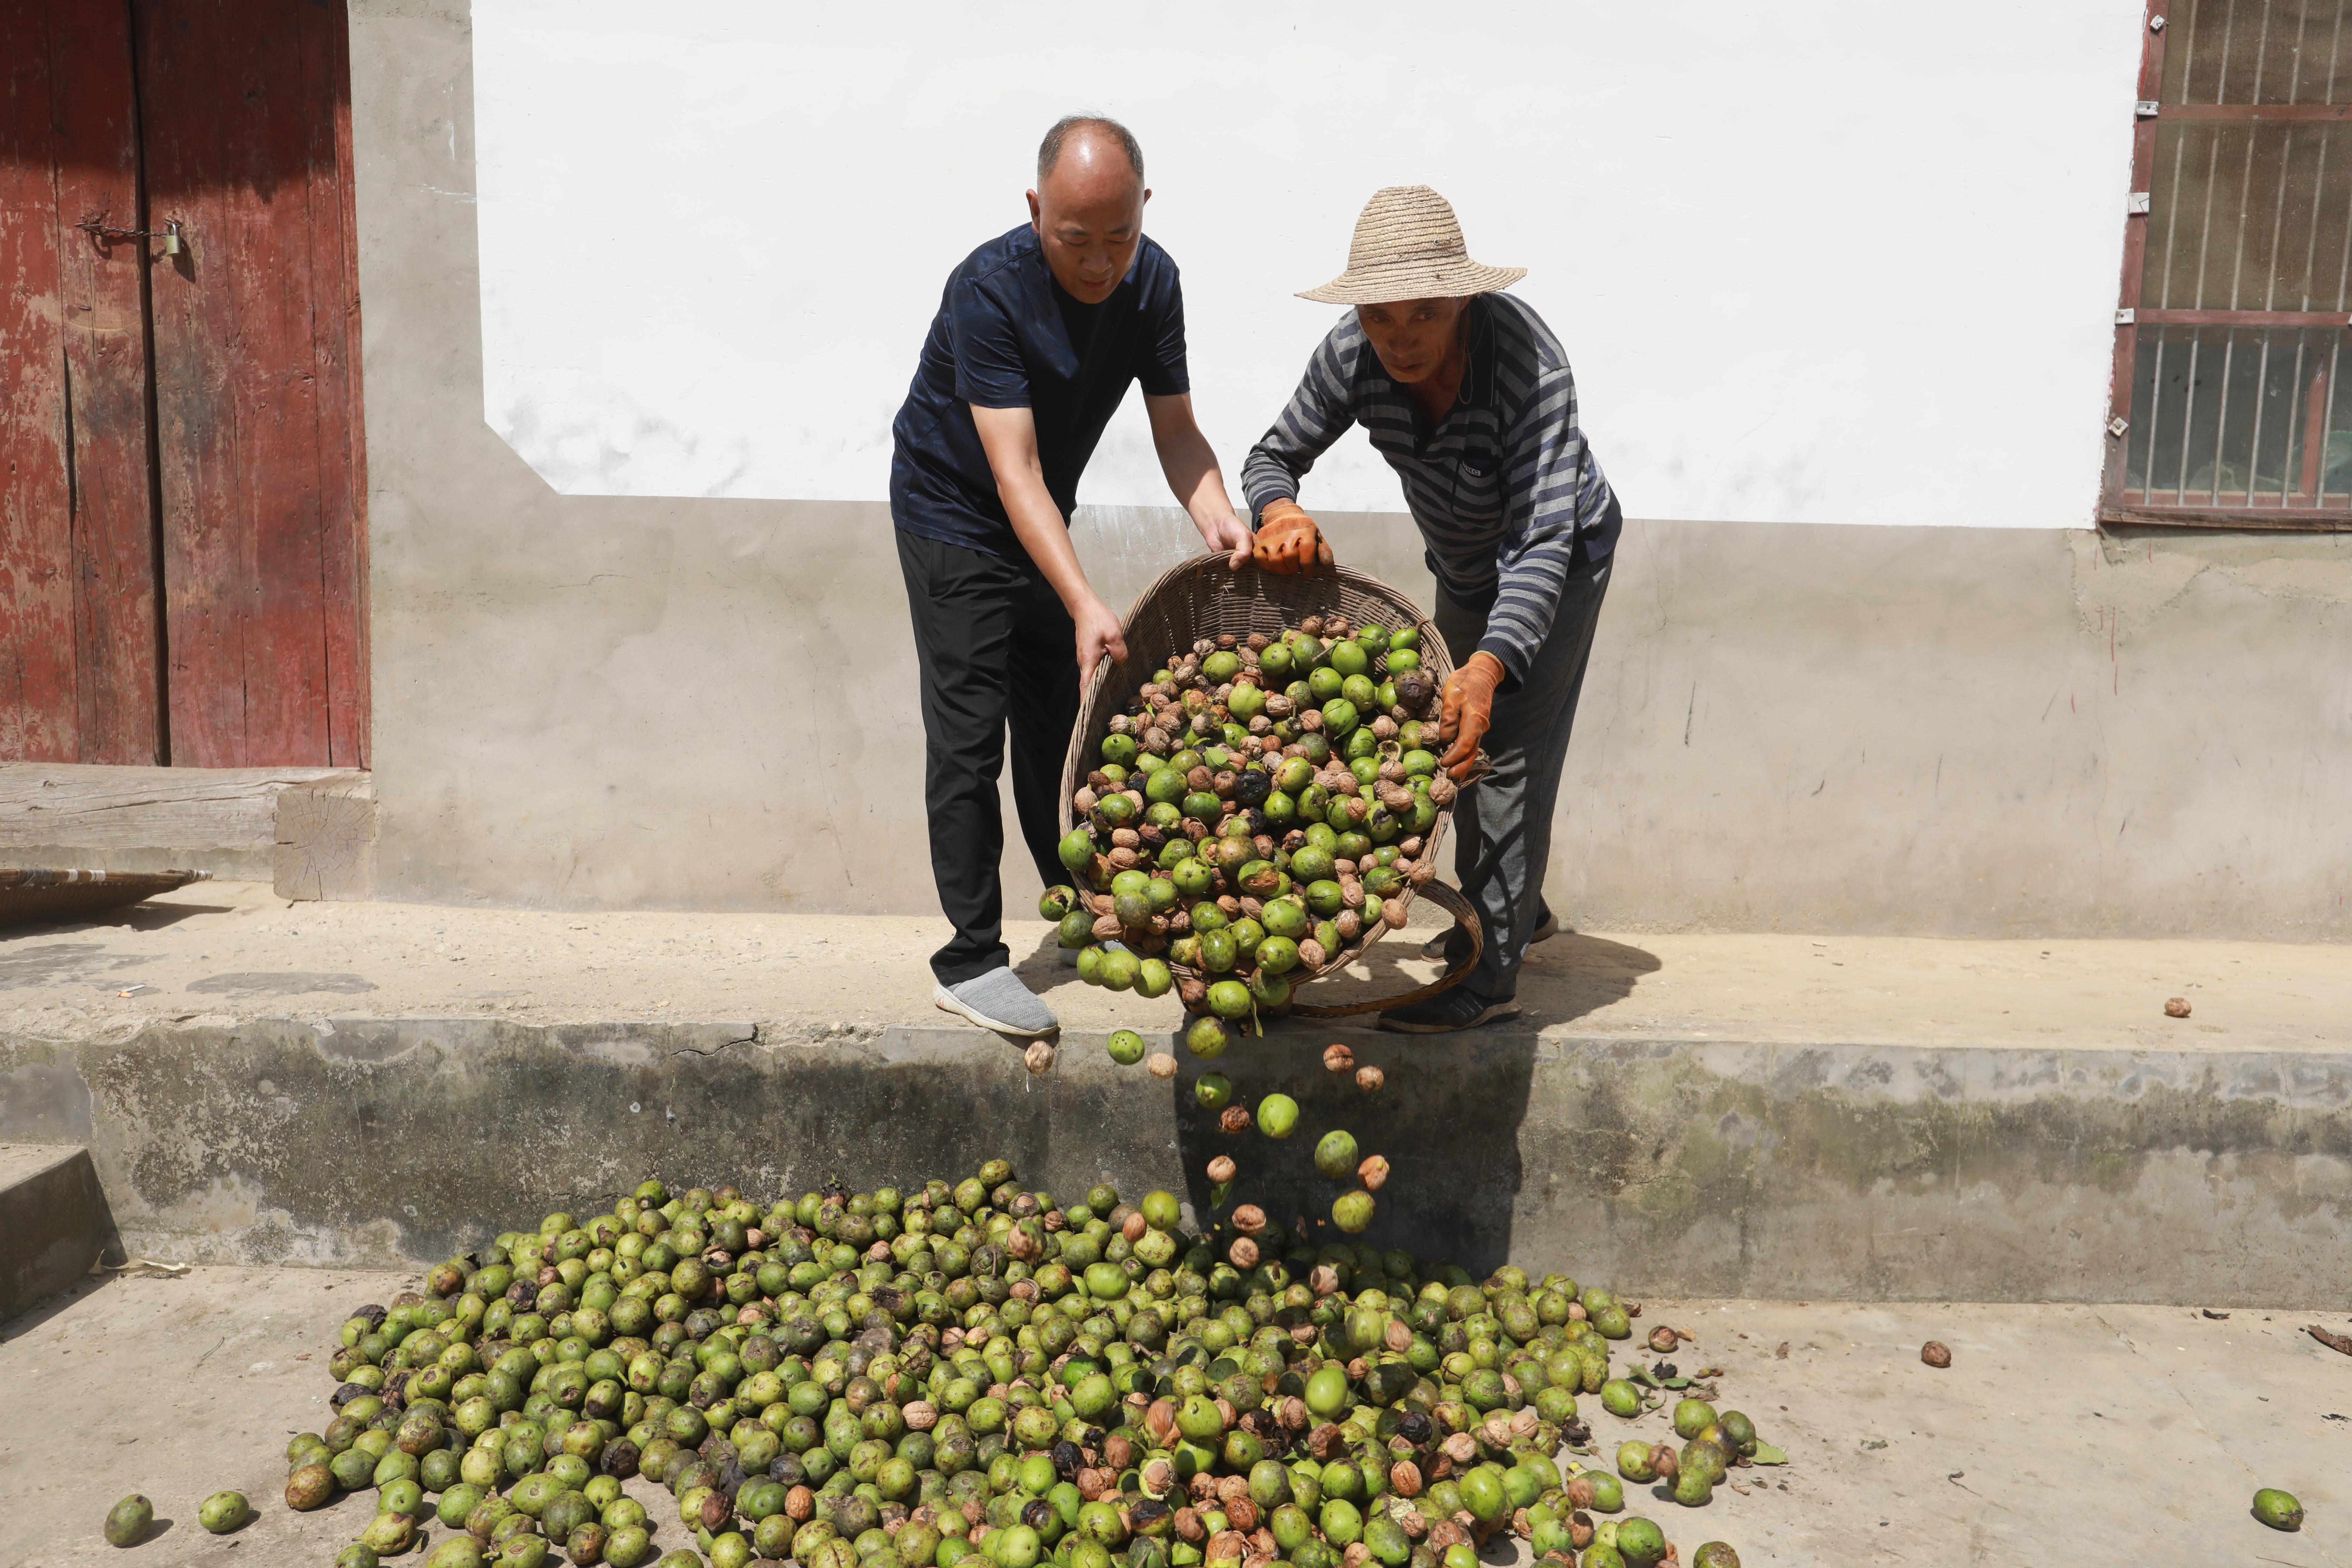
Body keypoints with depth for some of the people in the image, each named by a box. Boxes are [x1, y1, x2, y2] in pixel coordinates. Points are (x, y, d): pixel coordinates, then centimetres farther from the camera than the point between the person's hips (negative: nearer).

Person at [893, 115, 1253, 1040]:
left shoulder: (1152, 282, -12)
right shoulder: (989, 290, -30)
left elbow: (1175, 426, -11)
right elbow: (1014, 470, -35)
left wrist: (1214, 516, -32)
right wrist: (1084, 602, -45)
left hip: (1043, 524, 6)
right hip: (954, 514, -6)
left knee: (1058, 722, 16)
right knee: (969, 738, -7)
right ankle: (970, 961, -1)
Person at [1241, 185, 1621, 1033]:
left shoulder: (1528, 360, -39)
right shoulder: (1353, 355, -25)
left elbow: (1541, 543, -45)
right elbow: (1273, 456, -16)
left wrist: (1489, 664, -60)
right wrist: (1280, 510, -41)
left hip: (1557, 561, -6)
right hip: (1461, 566, 7)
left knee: (1508, 750, -12)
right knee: (1458, 739, 18)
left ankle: (1491, 971, -2)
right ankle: (1516, 907, 40)